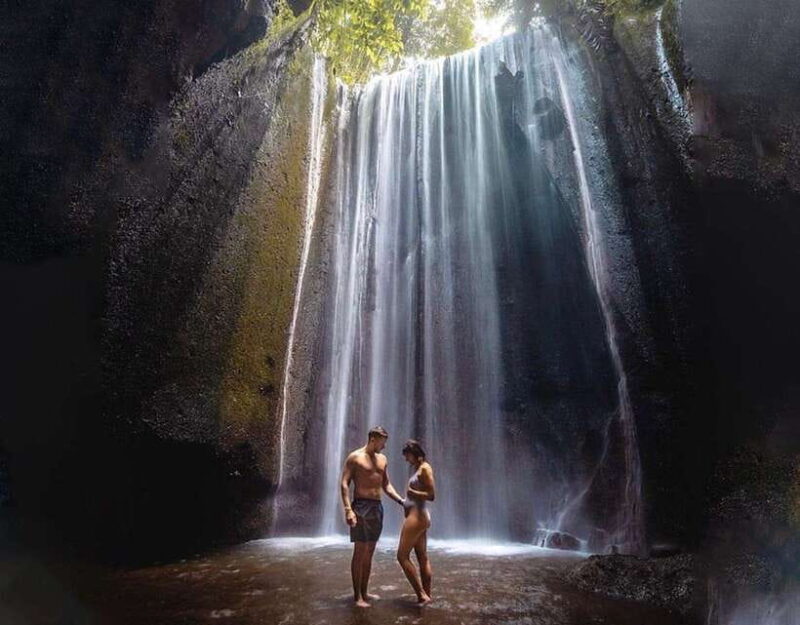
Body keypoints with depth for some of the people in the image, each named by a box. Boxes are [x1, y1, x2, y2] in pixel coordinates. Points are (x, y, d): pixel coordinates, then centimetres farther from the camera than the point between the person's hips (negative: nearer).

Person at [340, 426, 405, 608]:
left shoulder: (382, 459, 13)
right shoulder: (355, 457, -7)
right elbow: (344, 483, -12)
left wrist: (401, 500, 4)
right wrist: (348, 509, -21)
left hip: (377, 507, 7)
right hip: (361, 506, -7)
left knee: (369, 552, 12)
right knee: (359, 551, -3)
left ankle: (364, 592, 23)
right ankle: (357, 596, 6)